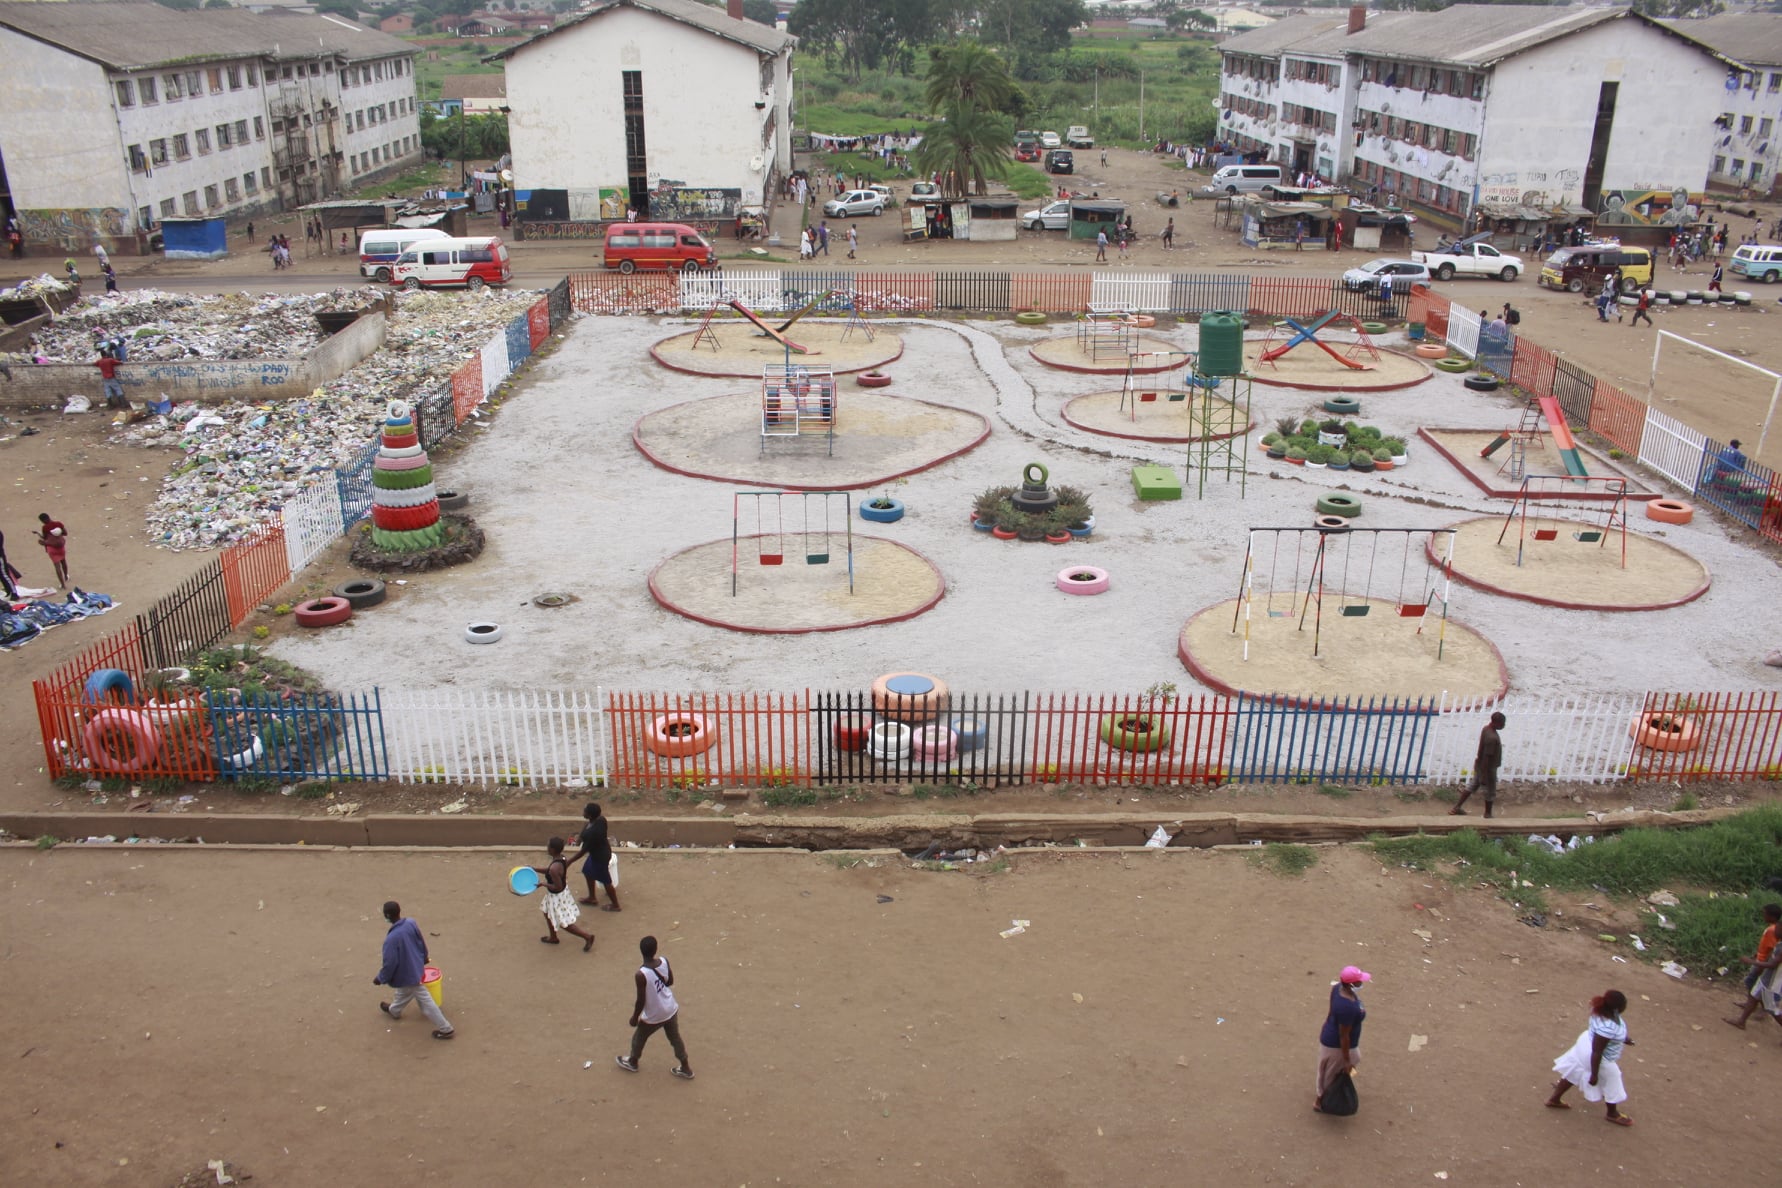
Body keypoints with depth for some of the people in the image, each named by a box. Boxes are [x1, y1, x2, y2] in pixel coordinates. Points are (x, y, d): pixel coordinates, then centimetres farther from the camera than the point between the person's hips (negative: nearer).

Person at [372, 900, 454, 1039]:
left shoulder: (391, 938, -35)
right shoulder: (411, 923, -14)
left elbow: (390, 963, -26)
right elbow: (422, 942, 3)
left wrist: (381, 978, -8)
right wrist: (423, 958, 22)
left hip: (408, 973, -8)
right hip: (416, 967, 8)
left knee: (425, 1001, 5)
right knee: (403, 991, 34)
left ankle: (446, 1029, 15)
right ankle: (394, 1010, 62)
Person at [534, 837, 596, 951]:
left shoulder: (554, 868, -37)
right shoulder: (560, 858, -9)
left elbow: (558, 887, -30)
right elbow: (548, 870, 9)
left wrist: (543, 884, -18)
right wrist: (533, 868, 6)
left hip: (557, 896, -9)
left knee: (565, 924, 8)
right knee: (548, 913, 30)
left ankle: (587, 936, 17)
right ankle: (553, 938, 50)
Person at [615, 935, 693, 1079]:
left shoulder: (641, 975, -32)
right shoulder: (664, 961, -16)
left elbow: (641, 1000, -21)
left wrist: (635, 1017, -4)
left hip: (653, 1016, -4)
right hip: (671, 1009, 4)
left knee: (639, 1037, 24)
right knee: (675, 1038, 24)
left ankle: (632, 1062, 49)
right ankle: (685, 1069, 36)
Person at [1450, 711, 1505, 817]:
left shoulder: (1486, 729, -4)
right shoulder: (1492, 738, -32)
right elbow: (1486, 757, -29)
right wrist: (1484, 776, -23)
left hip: (1480, 765, 9)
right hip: (1488, 768, -9)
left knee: (1473, 786, 21)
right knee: (1490, 792, 12)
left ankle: (1456, 808, 27)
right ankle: (1488, 815, 29)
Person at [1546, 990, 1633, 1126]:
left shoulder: (1604, 1012, -18)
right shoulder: (1608, 1028, -42)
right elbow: (1597, 1053, -33)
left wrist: (1622, 1038, 17)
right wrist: (1594, 1075, -21)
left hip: (1587, 1043, 8)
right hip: (1600, 1061, -8)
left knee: (1573, 1073, 25)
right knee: (1611, 1085, 20)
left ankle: (1554, 1099, 43)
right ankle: (1613, 1114, 48)